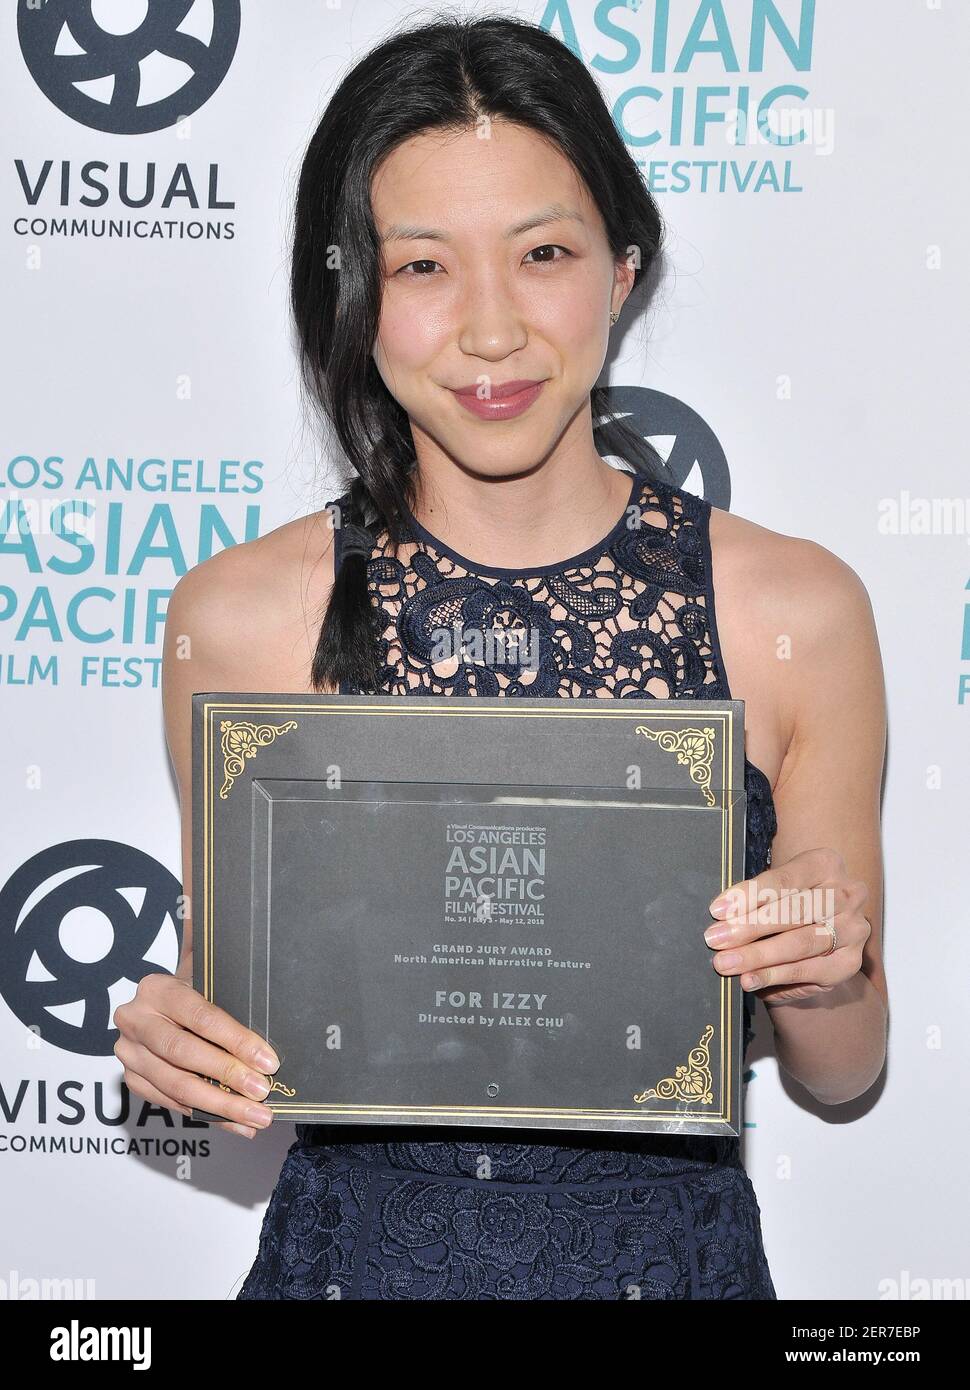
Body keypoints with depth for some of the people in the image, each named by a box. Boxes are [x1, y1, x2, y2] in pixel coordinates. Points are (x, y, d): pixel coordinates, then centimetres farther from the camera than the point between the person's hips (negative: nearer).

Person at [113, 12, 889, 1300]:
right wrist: (178, 1044, -18)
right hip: (354, 1249, 0)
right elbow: (240, 1024, 2)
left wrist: (820, 979, -20)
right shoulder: (237, 618, -10)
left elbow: (841, 1075, 0)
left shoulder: (799, 610, -10)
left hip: (668, 1248, 0)